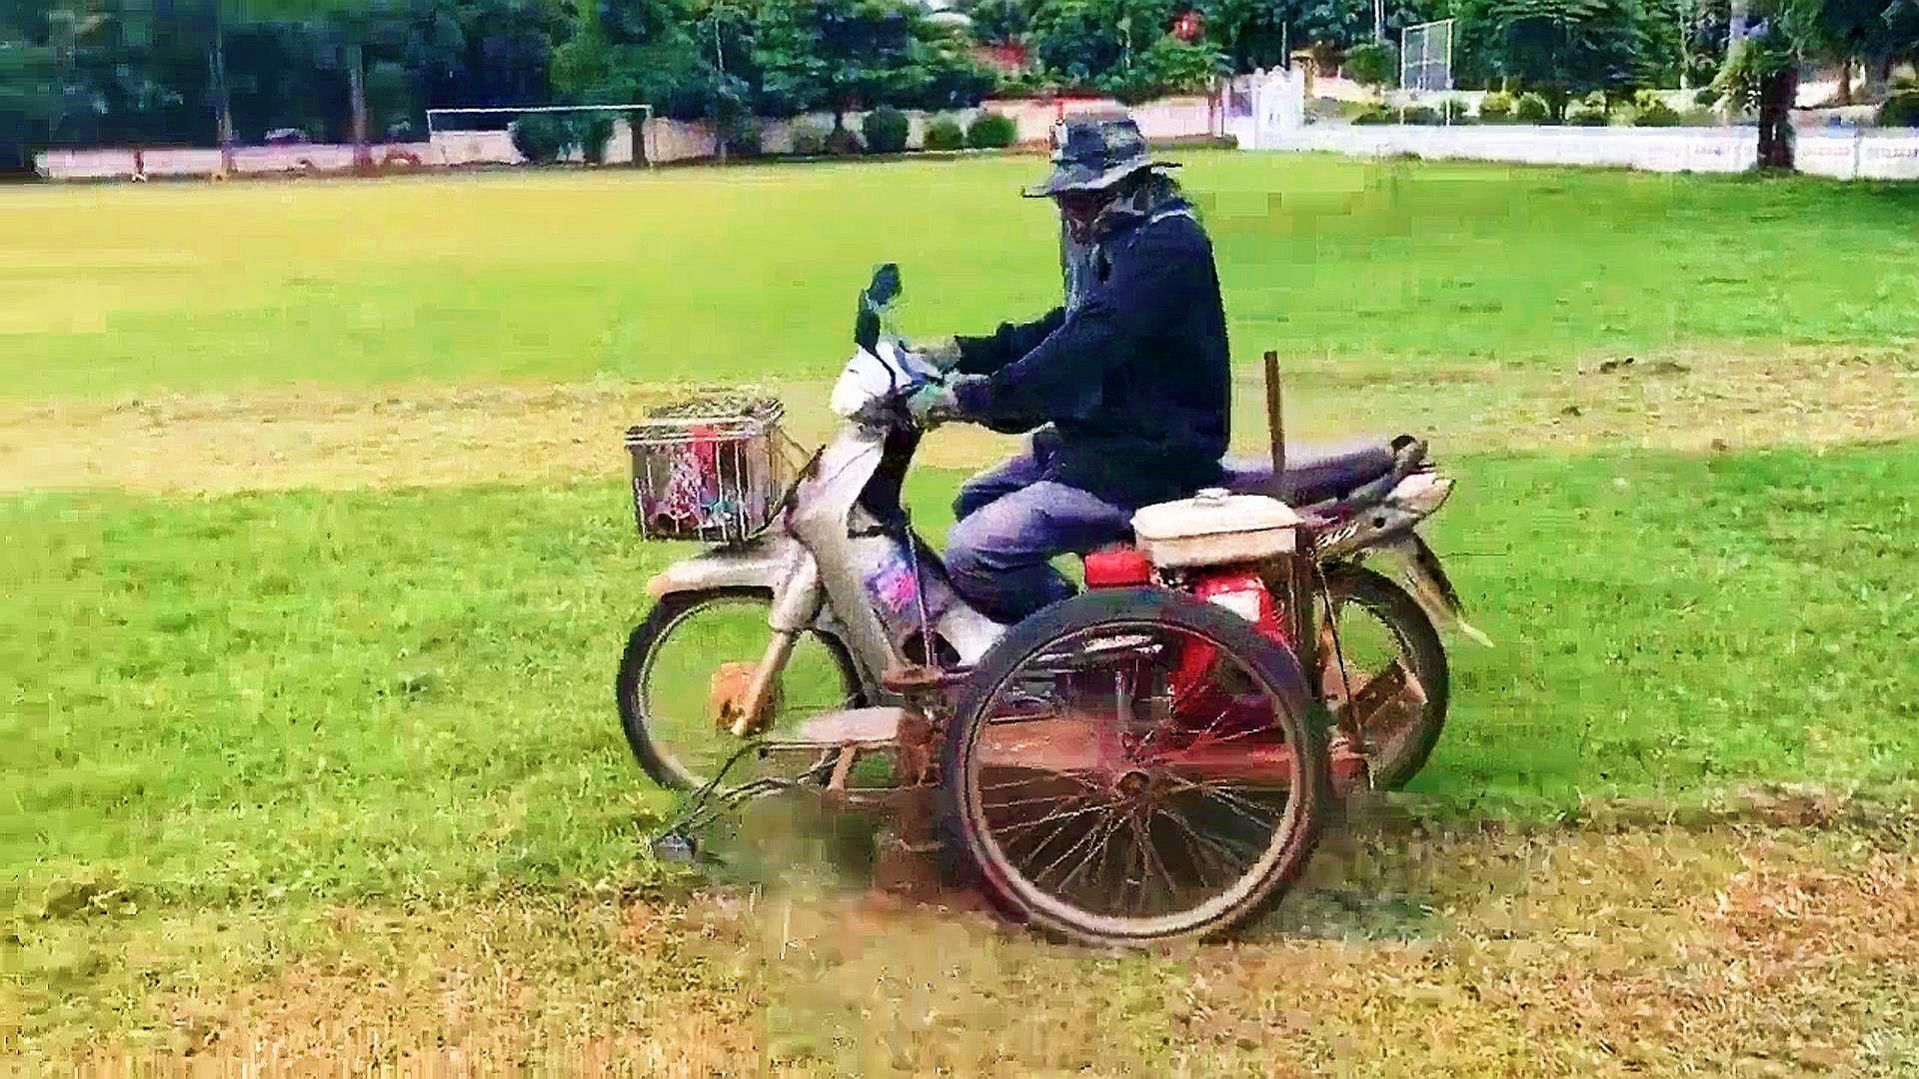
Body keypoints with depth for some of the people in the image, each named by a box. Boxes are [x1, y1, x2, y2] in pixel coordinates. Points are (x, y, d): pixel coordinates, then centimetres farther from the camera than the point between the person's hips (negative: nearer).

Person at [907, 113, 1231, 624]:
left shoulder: (1165, 247, -21)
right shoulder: (1119, 240, 13)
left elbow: (1081, 354, -29)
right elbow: (1066, 327, 22)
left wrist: (967, 397, -27)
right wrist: (962, 352, 12)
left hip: (1146, 462, -11)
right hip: (1101, 438, 11)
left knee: (975, 551, -21)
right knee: (975, 501, 22)